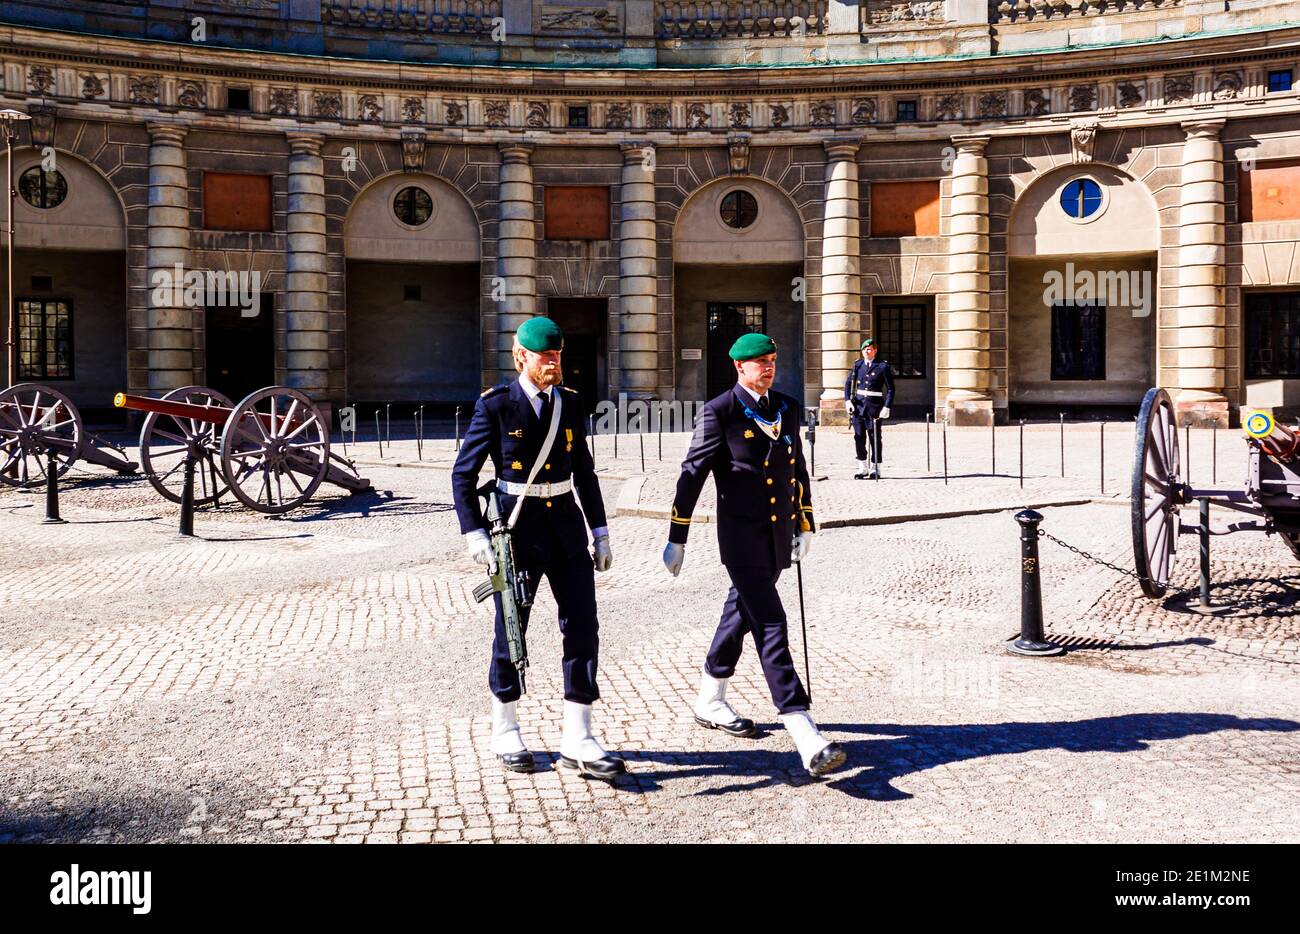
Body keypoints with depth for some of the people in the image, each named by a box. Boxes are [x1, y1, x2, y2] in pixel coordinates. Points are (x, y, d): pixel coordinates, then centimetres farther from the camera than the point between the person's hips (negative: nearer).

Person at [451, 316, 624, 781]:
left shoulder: (570, 403, 6)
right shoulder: (496, 405, -8)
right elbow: (463, 473, -6)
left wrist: (600, 532, 11)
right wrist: (475, 535, -14)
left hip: (566, 527, 4)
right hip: (518, 530, -4)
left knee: (583, 629, -1)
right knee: (510, 633, 8)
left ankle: (577, 740, 7)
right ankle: (505, 732, 27)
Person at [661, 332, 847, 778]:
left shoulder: (787, 408, 10)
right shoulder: (719, 413, -9)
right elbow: (692, 474, -7)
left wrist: (805, 525, 16)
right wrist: (676, 539, -6)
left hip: (778, 536, 7)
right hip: (742, 539, -7)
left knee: (742, 615, 20)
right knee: (771, 626, -13)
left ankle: (710, 703, 39)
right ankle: (807, 739, -19)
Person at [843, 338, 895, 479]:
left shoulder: (883, 366, -2)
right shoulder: (858, 365, 8)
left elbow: (890, 389, -3)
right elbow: (848, 383, 12)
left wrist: (886, 407, -10)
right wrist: (848, 401, -1)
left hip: (874, 406, -3)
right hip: (858, 404, 3)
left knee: (875, 438, 3)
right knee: (859, 437, 3)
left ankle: (875, 469, 12)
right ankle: (863, 468, 13)